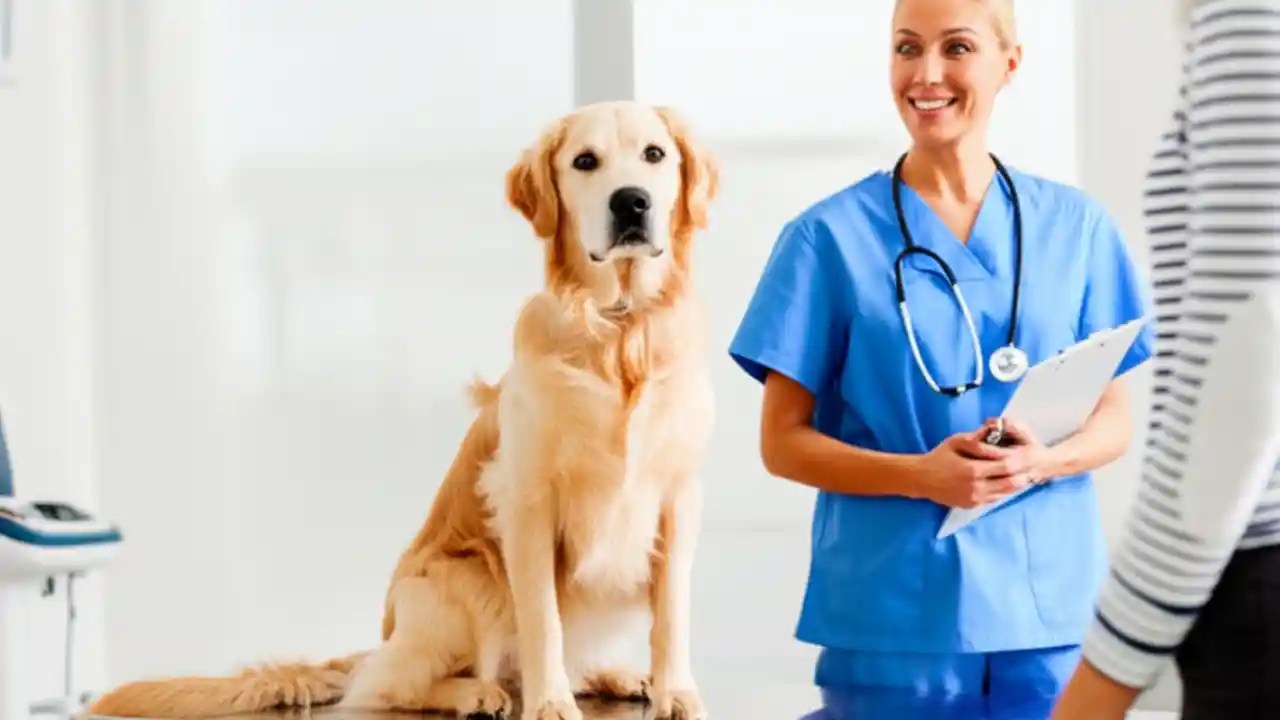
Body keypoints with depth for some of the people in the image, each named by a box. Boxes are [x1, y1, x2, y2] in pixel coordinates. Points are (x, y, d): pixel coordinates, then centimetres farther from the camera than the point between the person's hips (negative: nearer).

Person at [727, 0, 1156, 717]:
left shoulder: (1074, 226, 5)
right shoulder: (831, 235, -1)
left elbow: (1115, 419, 8)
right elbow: (784, 442, -1)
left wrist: (1043, 461, -13)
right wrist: (921, 475, -16)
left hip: (1049, 607, 2)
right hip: (892, 616, -2)